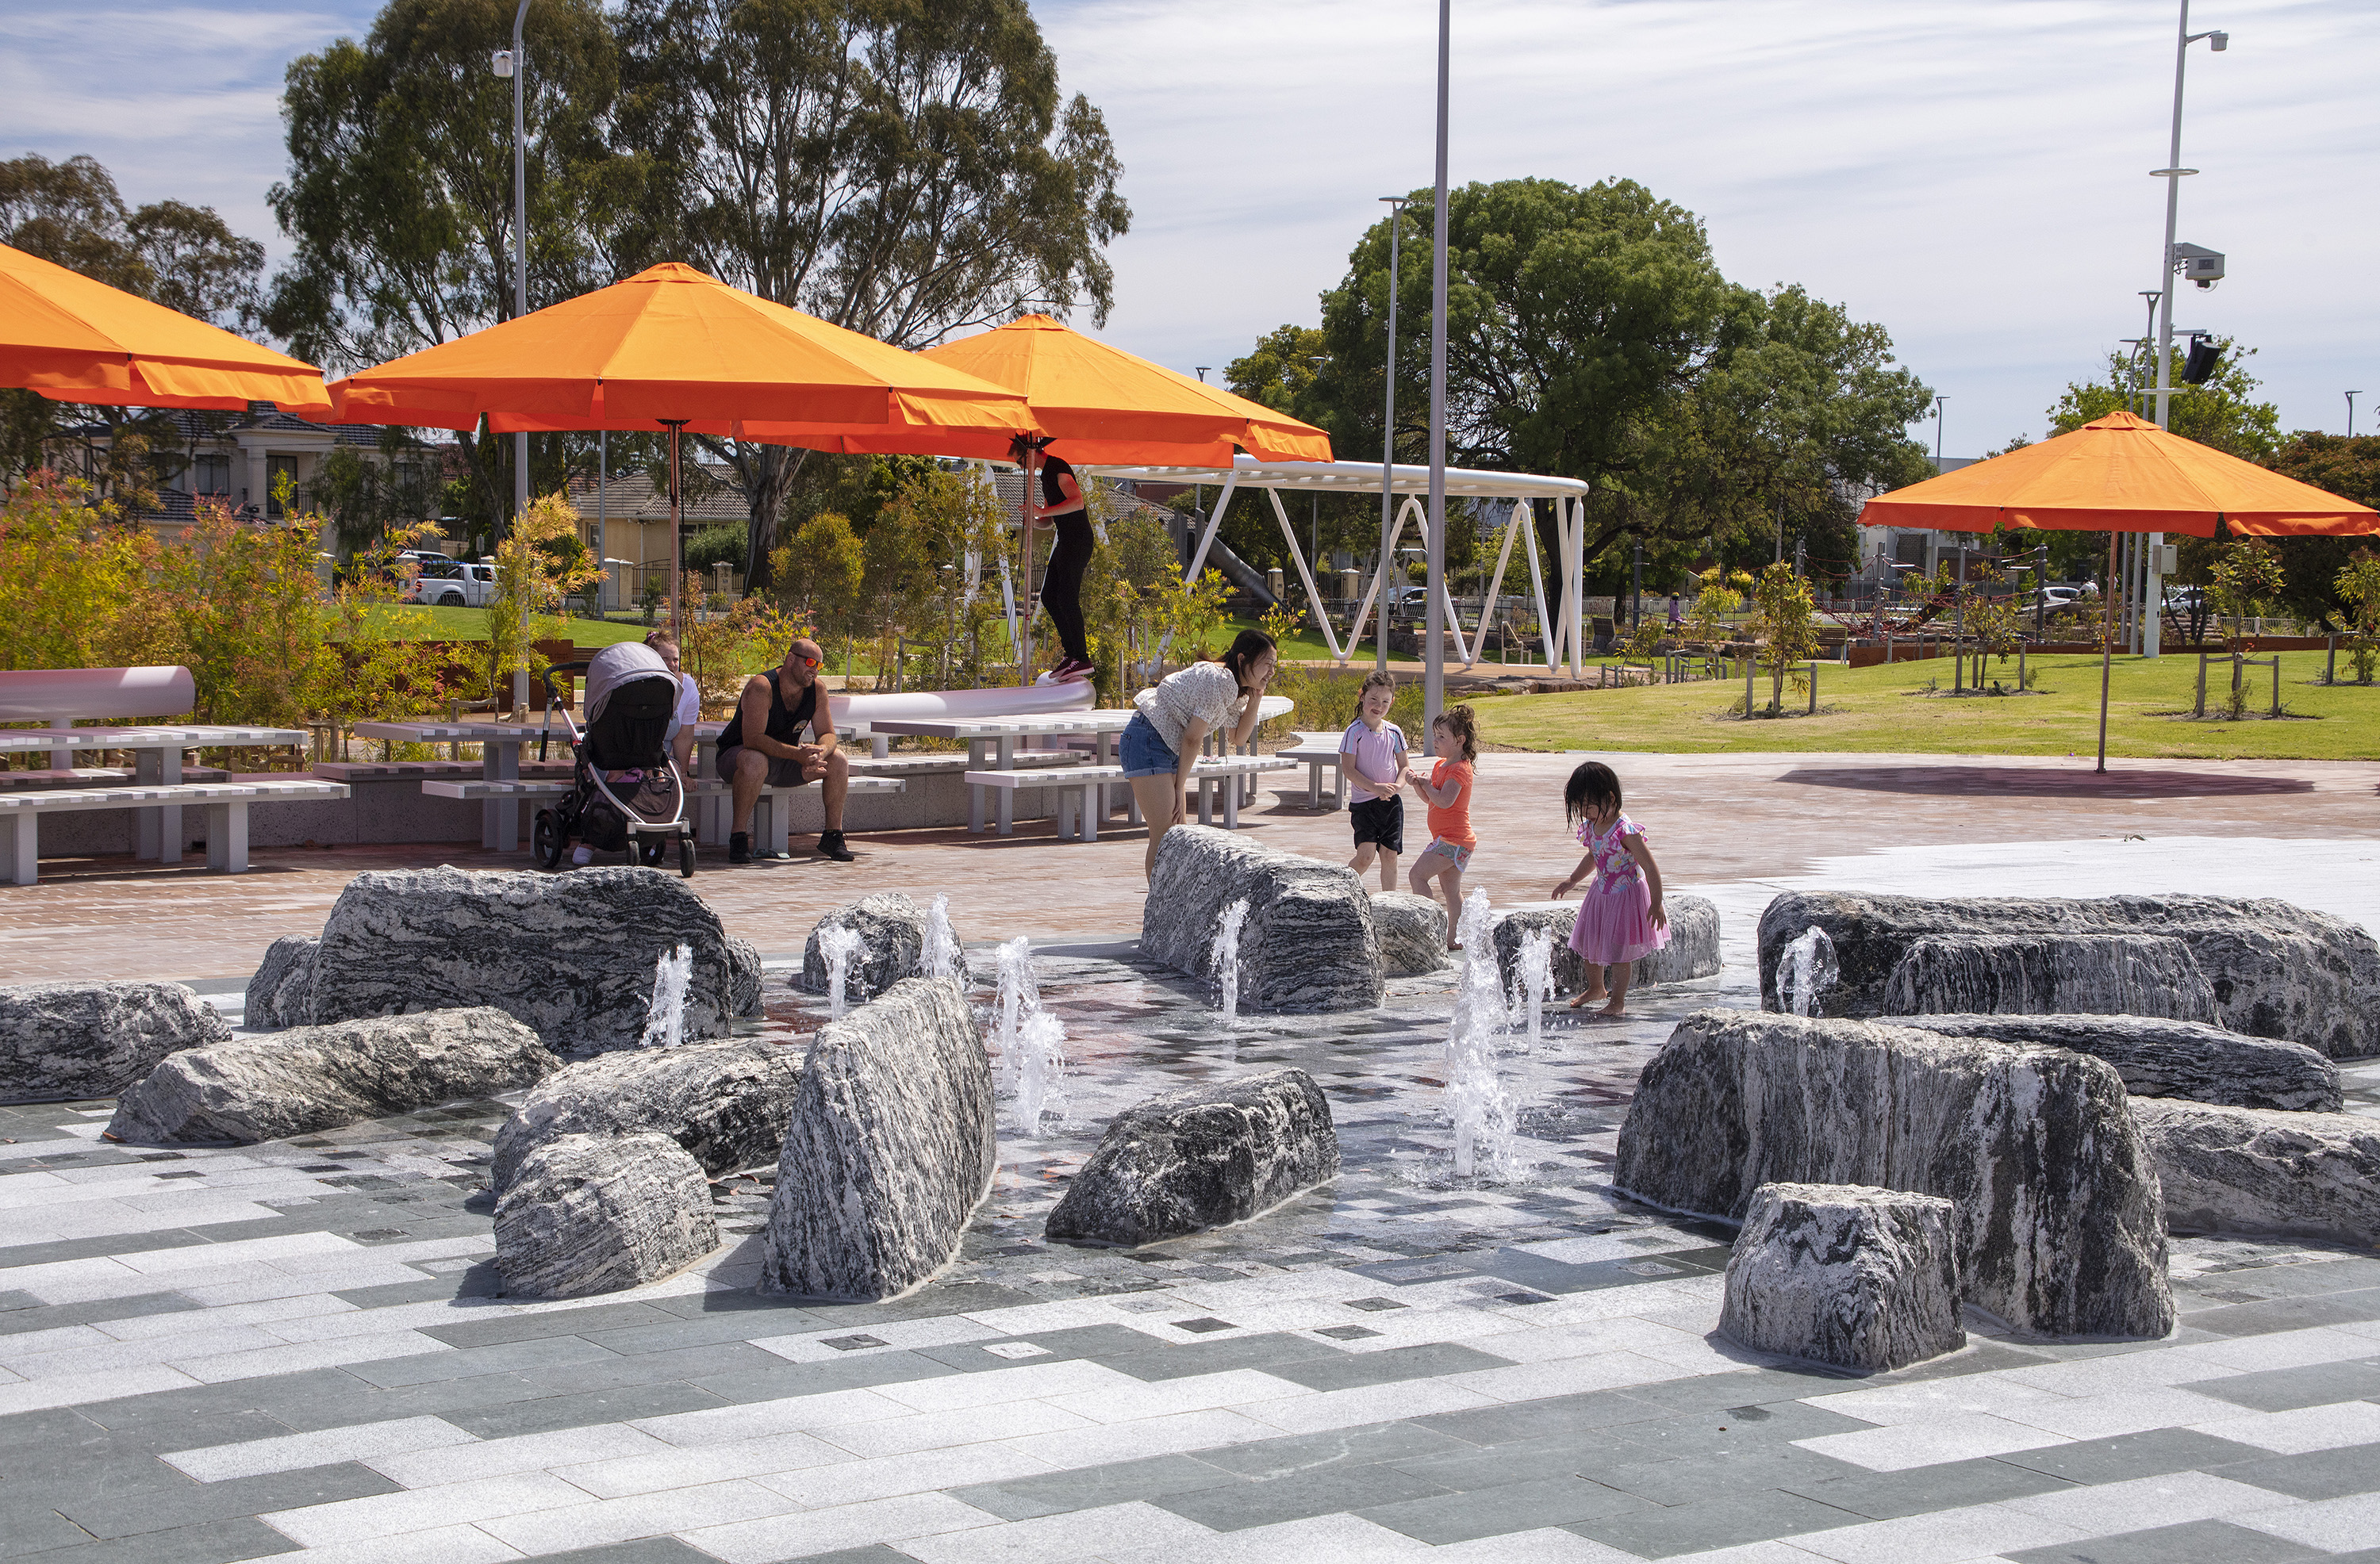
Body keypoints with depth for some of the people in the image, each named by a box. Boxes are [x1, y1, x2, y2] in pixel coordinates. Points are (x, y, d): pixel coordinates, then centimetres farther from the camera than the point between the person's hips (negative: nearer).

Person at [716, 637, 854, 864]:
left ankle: (833, 835, -1)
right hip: (736, 755, -6)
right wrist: (798, 754, -45)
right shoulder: (761, 687, -26)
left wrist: (819, 752, -30)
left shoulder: (816, 688, -5)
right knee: (755, 761, -41)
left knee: (837, 760, -11)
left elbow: (827, 734, -4)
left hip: (785, 759, 6)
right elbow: (752, 739, -35)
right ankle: (738, 837, -31)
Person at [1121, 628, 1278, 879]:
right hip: (1147, 742, -11)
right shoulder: (1221, 682, -19)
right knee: (1164, 838, -15)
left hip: (1168, 748, 11)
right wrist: (1180, 784, -7)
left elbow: (1239, 737, 21)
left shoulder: (1237, 688, 12)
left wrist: (1254, 702, 4)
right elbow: (1192, 738, -17)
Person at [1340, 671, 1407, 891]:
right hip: (1363, 801, -4)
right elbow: (1348, 768, -11)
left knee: (1389, 855, 3)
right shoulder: (1355, 732, -8)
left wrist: (1397, 785, -9)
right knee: (1365, 855, -15)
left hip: (1391, 802, 4)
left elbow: (1404, 766, 12)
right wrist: (1375, 787, -19)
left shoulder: (1394, 732, 5)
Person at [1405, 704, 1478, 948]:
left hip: (1452, 840, -11)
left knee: (1418, 873, -13)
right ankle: (1453, 939, 16)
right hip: (1450, 839, 11)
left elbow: (1444, 800, -28)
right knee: (1451, 891, 12)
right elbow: (1429, 799, 20)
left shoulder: (1459, 769, -15)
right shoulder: (1441, 765, 16)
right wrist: (1418, 785, 1)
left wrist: (1426, 785, -12)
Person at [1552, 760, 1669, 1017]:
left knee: (1618, 949, -5)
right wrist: (1571, 881, 23)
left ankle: (1617, 1001, 7)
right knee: (1588, 943, 16)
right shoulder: (1590, 828, -1)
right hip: (1601, 894, 8)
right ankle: (1595, 988, 39)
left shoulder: (1626, 832, -25)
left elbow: (1650, 867, -22)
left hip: (1626, 896, -8)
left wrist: (1656, 904, -22)